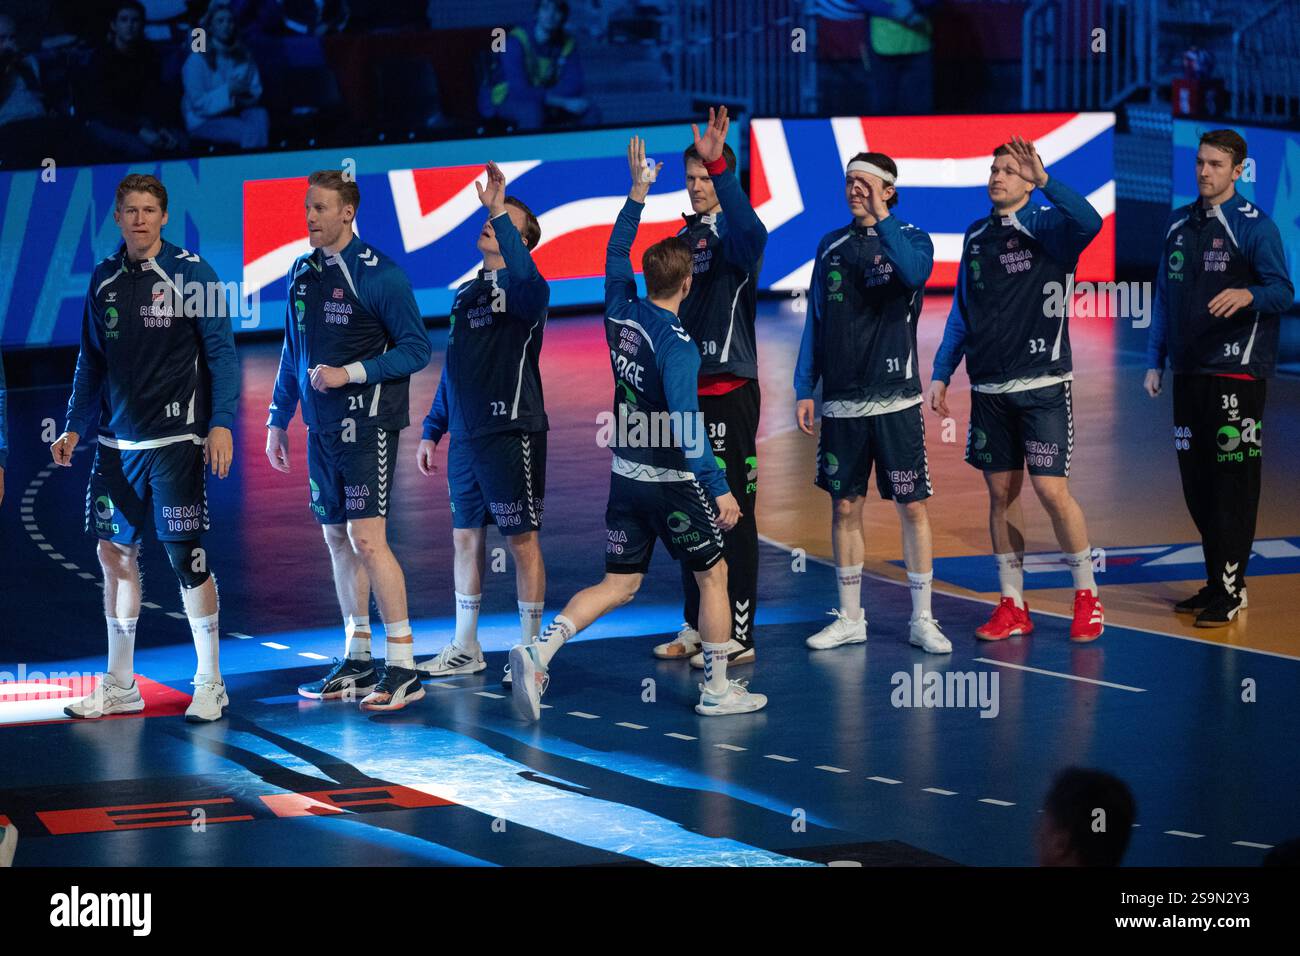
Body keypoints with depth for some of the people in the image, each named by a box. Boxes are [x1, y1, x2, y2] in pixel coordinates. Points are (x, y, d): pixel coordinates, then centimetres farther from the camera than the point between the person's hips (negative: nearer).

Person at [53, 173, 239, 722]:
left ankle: (210, 684, 5)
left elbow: (221, 352, -4)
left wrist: (221, 422, -12)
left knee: (186, 555, -5)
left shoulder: (190, 274, -4)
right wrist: (74, 428, 13)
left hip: (175, 440, -5)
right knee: (115, 553, 6)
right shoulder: (104, 280, 10)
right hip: (117, 441, 5)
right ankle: (120, 686, 16)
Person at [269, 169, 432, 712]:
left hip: (366, 425, -7)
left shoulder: (379, 275, -10)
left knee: (366, 539, -13)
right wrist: (278, 419, 18)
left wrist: (351, 373, -18)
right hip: (321, 428, 7)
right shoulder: (303, 273, 11)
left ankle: (403, 668, -10)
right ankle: (356, 663, 18)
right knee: (338, 540, 10)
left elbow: (416, 350, -10)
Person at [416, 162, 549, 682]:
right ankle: (465, 648, 19)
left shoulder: (523, 289, -6)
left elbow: (524, 274, -34)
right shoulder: (465, 294, 15)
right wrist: (432, 431, 18)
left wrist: (500, 211, -31)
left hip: (512, 433, -7)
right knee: (465, 538, 11)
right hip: (465, 437, 7)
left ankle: (530, 649, 6)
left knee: (522, 540, -1)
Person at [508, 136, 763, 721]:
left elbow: (616, 254, 19)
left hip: (626, 475, 7)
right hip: (672, 480, -7)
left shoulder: (622, 314, 0)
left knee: (619, 585, 10)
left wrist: (637, 195, 23)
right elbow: (686, 426, -27)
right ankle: (717, 689, 17)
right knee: (713, 574, 12)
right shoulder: (677, 345, -20)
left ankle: (538, 652, -9)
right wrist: (719, 488, -27)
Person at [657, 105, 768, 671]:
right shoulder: (684, 238, 15)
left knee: (732, 514, -5)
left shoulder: (733, 234, -7)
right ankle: (697, 628, 21)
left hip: (729, 391, -8)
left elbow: (750, 230, -34)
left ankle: (738, 634, -2)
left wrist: (718, 163, -44)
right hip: (686, 389, 8)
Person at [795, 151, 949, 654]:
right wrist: (804, 390, 7)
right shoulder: (832, 246, 10)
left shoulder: (910, 239, -1)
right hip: (841, 403, 3)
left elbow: (915, 272, -26)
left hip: (895, 400, -3)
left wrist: (881, 219, -30)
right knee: (845, 508, 6)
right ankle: (849, 618, 16)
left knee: (912, 507, 0)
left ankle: (922, 618, 7)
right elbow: (815, 322, 12)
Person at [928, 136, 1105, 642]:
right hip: (989, 387, 5)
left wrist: (1045, 180, -37)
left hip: (1042, 383, -5)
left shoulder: (1046, 226, -4)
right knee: (1001, 492, 6)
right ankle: (1012, 605, 13)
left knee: (1051, 488, -9)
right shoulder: (976, 237, 13)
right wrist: (941, 373, 13)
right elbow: (962, 311, 19)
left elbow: (1088, 222, -28)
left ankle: (1087, 596, 4)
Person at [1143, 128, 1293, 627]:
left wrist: (1248, 294, -32)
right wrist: (1155, 361, 13)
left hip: (1237, 371, -6)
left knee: (1233, 478, -4)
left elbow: (1282, 291, -11)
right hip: (1189, 371, 6)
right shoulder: (1179, 224, 13)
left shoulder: (1255, 225, -5)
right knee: (1196, 479, 8)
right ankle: (1217, 580, 17)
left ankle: (1231, 588, -1)